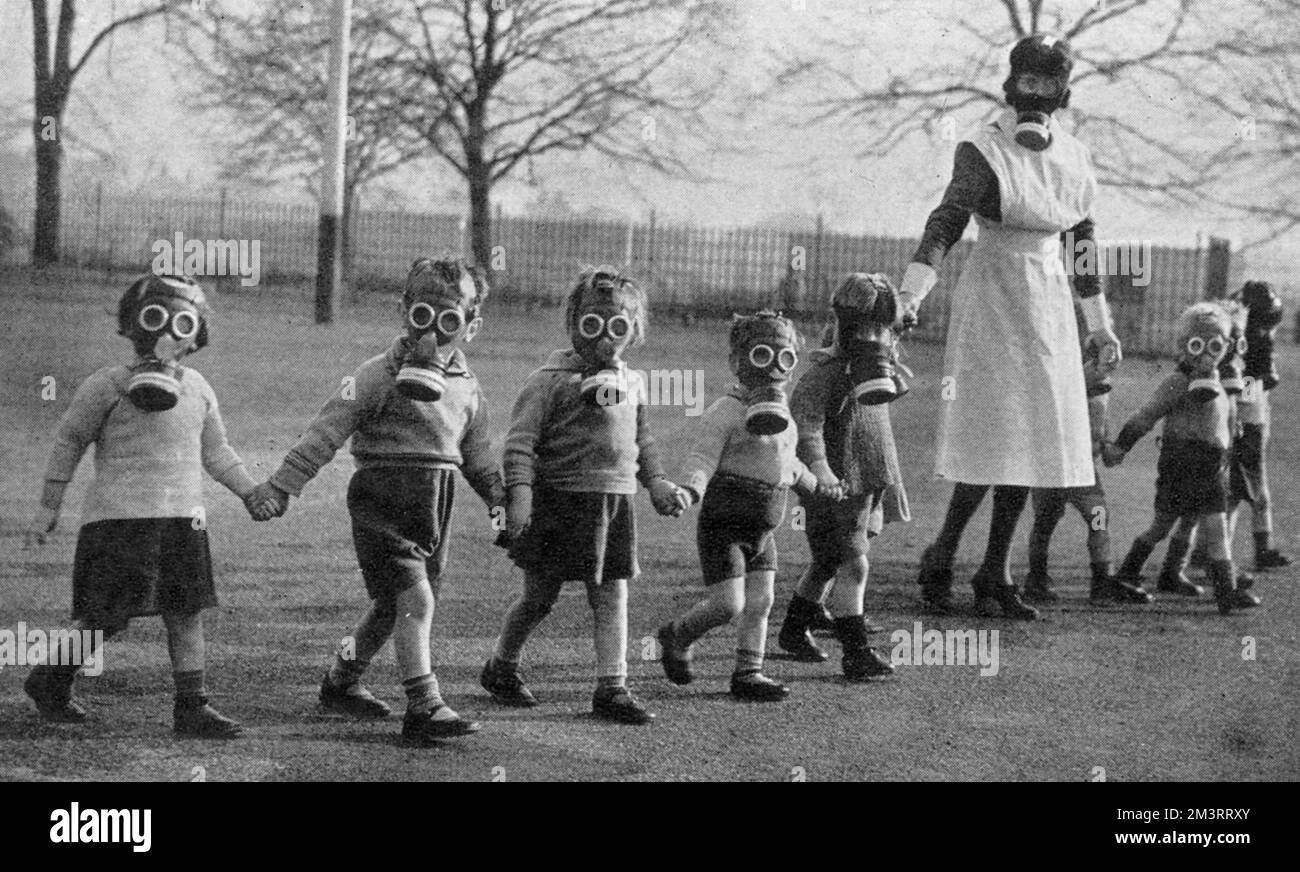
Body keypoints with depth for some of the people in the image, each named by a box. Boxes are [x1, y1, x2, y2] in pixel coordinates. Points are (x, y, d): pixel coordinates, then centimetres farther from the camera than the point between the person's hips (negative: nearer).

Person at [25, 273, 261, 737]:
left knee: (187, 614, 1)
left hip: (183, 519, 5)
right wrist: (49, 507, 5)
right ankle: (50, 681, 18)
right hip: (119, 518, -5)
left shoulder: (197, 389, 11)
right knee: (108, 616, -5)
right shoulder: (106, 386, -4)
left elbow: (215, 452, 23)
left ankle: (192, 708, 7)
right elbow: (68, 441, 4)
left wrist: (251, 493, 15)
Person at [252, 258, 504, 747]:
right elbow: (327, 431, -9)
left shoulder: (466, 387, 12)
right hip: (382, 498, -7)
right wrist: (282, 484, -13)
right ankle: (425, 710, -16)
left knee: (393, 606, 15)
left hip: (434, 505, 7)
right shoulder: (380, 375, -7)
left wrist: (500, 497, 26)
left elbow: (477, 451, 26)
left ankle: (341, 683, 36)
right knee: (414, 599, -16)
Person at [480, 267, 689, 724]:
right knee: (541, 595, 5)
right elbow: (521, 440, -11)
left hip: (615, 500, 5)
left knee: (612, 595, 0)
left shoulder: (632, 383, 13)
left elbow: (642, 441, 26)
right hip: (560, 499, -5)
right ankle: (501, 667, 26)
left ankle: (612, 687, 2)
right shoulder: (550, 380, -8)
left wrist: (657, 482, 16)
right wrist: (520, 493, -21)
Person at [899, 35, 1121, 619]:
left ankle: (995, 576, 11)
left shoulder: (1073, 158, 9)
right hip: (992, 298, -6)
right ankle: (940, 560, 4)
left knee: (1030, 440, 5)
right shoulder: (984, 153, -10)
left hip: (1048, 305, 6)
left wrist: (1099, 324, 21)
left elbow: (1083, 242, 18)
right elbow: (945, 224, -20)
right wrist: (910, 294, -34)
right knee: (993, 436, -11)